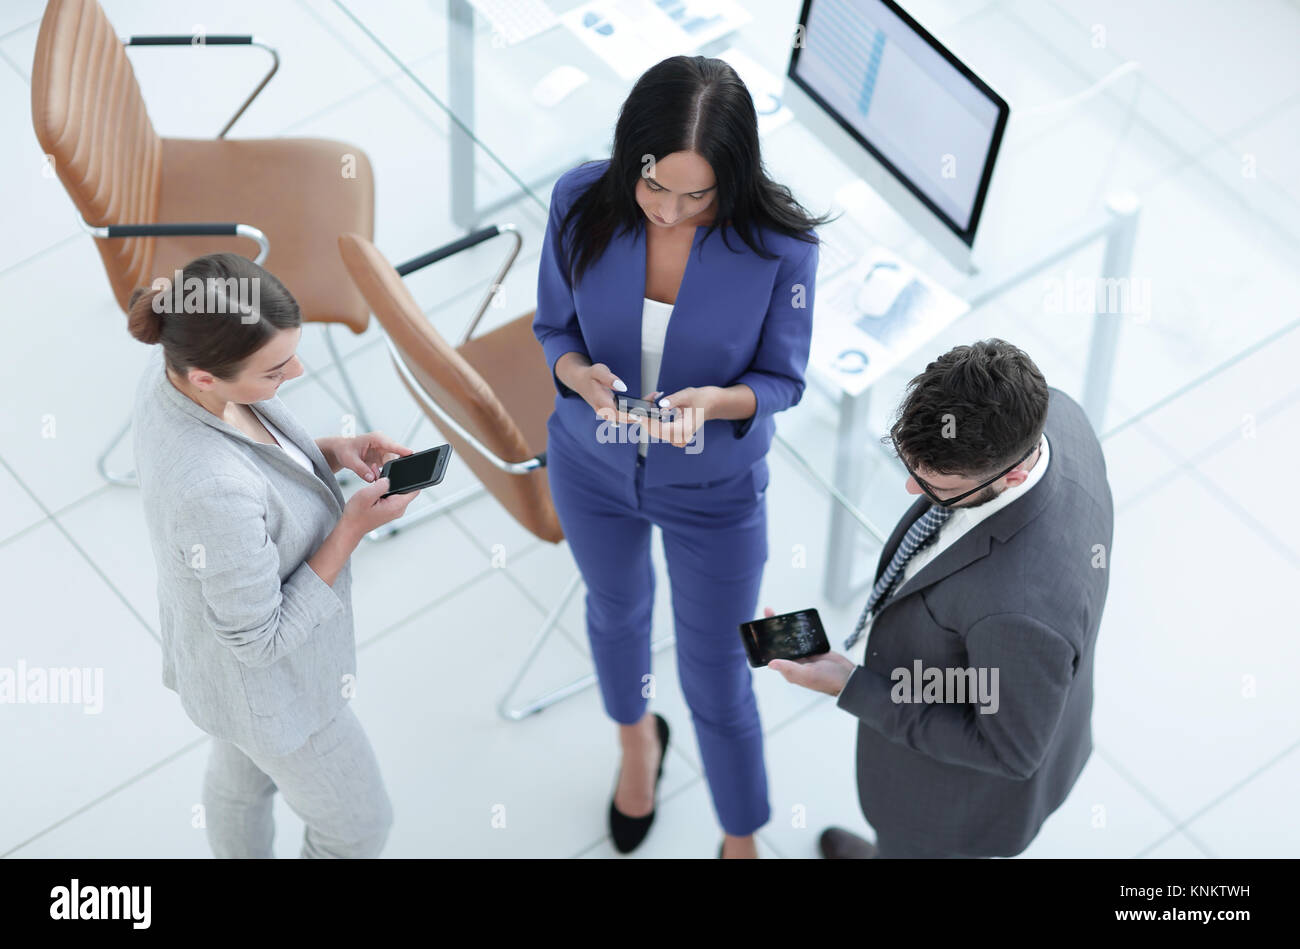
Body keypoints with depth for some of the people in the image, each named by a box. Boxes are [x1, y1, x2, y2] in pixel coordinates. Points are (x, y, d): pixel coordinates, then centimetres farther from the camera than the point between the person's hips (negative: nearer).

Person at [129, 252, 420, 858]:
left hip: (224, 614, 8)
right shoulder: (214, 494, -47)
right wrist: (356, 526, -29)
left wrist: (332, 452, -15)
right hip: (264, 681, -8)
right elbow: (261, 639, -31)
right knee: (358, 823, 21)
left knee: (244, 771, 36)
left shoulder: (175, 375, -22)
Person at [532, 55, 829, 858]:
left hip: (715, 488, -2)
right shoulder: (581, 204, -24)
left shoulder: (780, 244, -29)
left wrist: (713, 402, -37)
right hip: (593, 467, 3)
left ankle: (742, 841, 38)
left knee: (717, 680, 11)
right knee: (617, 612, 30)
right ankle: (638, 740, 64)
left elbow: (782, 378, -15)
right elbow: (554, 329, -9)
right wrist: (583, 376, -32)